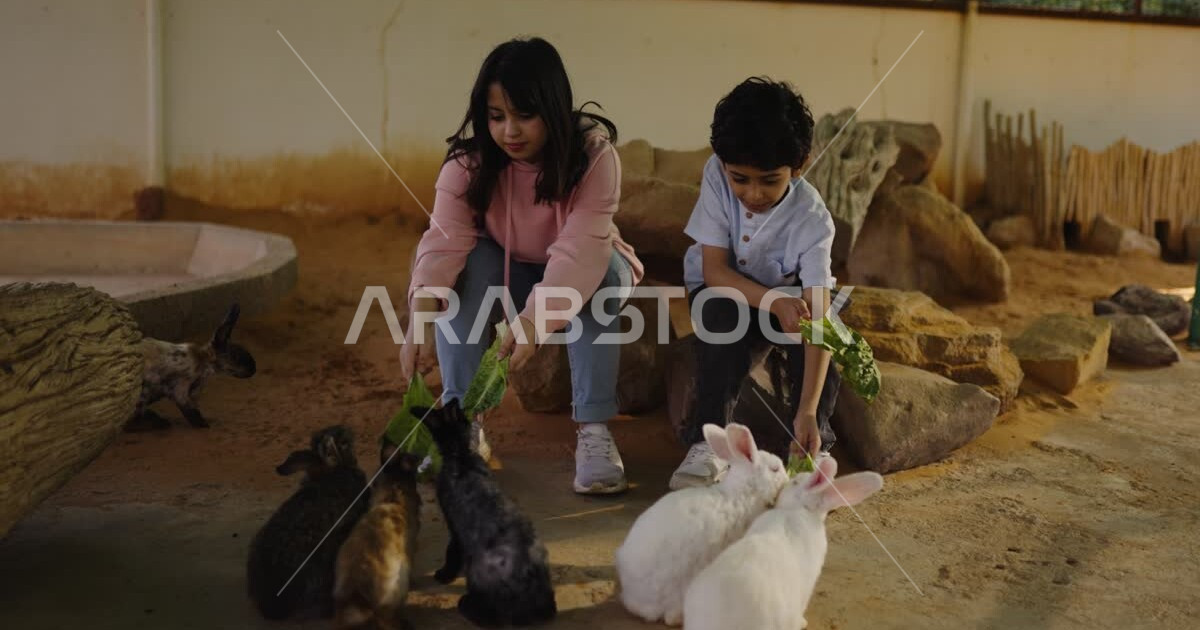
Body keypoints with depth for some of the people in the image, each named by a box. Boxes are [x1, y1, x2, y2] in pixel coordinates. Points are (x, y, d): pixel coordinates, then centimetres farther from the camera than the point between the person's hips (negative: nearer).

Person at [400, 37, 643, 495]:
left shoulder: (594, 155, -27)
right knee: (468, 263, -30)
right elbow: (444, 240, -33)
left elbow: (580, 249, -39)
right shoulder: (469, 160, -20)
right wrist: (422, 313, -52)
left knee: (605, 269, -34)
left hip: (581, 273, -1)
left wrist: (534, 319, -55)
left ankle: (593, 428, -30)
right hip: (503, 275, 2)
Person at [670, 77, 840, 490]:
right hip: (723, 290, 0)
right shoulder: (716, 176, -25)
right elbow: (713, 270, -23)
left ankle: (811, 445, -18)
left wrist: (808, 411, -46)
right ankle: (708, 441, -26)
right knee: (723, 315, -33)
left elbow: (817, 315, -37)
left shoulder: (812, 219, -30)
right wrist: (772, 301, -41)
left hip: (787, 293, 0)